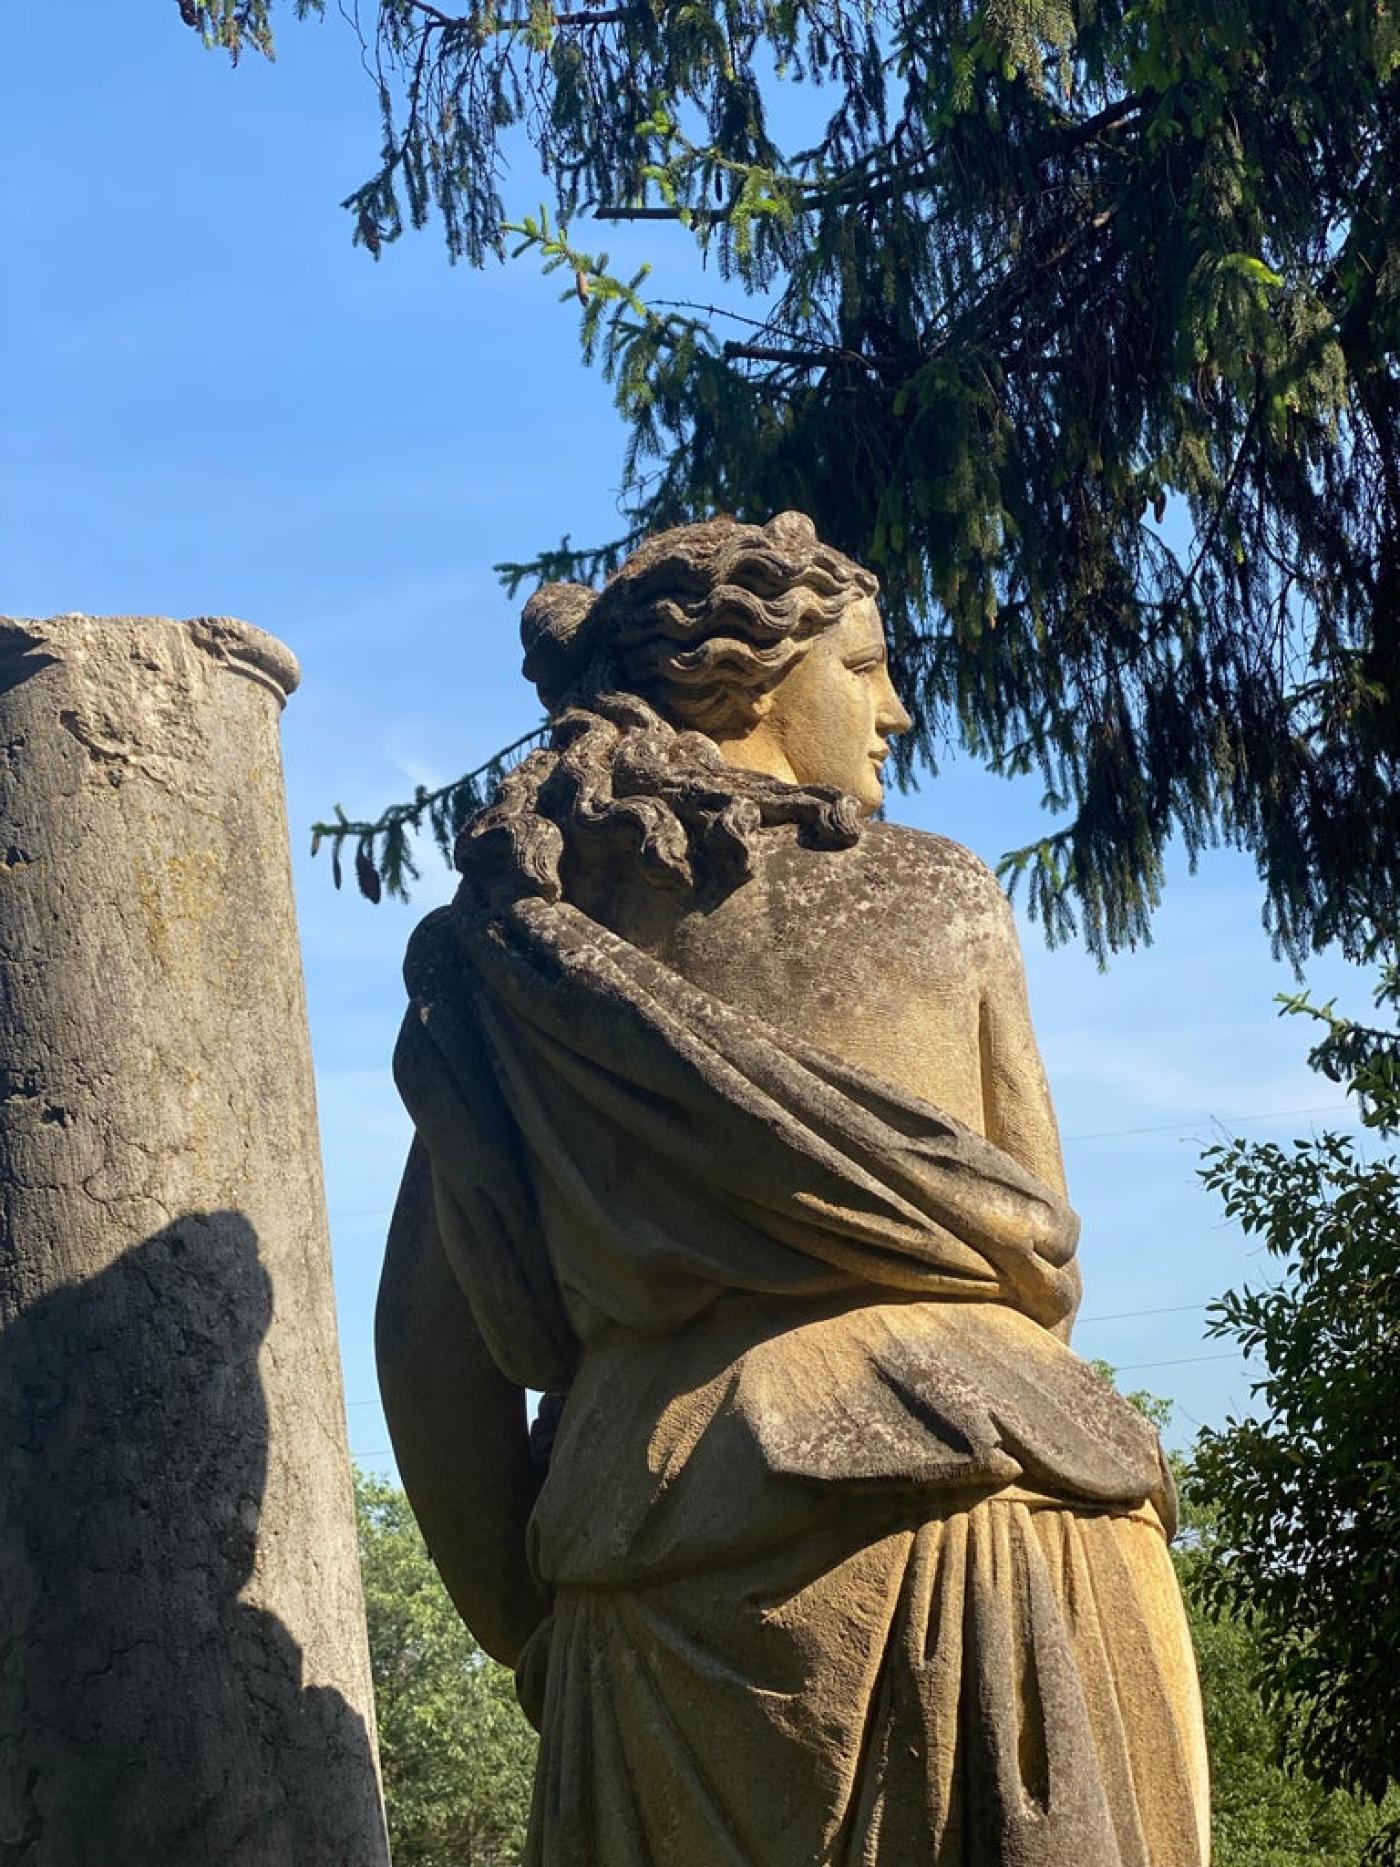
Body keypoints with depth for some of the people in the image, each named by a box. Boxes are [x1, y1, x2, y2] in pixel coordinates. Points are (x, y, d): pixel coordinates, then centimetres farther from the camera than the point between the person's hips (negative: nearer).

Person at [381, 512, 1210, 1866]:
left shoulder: (508, 948, 10)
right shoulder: (941, 896, 7)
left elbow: (435, 1342, 7)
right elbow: (1043, 1260, 11)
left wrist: (533, 1626, 16)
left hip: (670, 1564, 2)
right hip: (1000, 1508, -1)